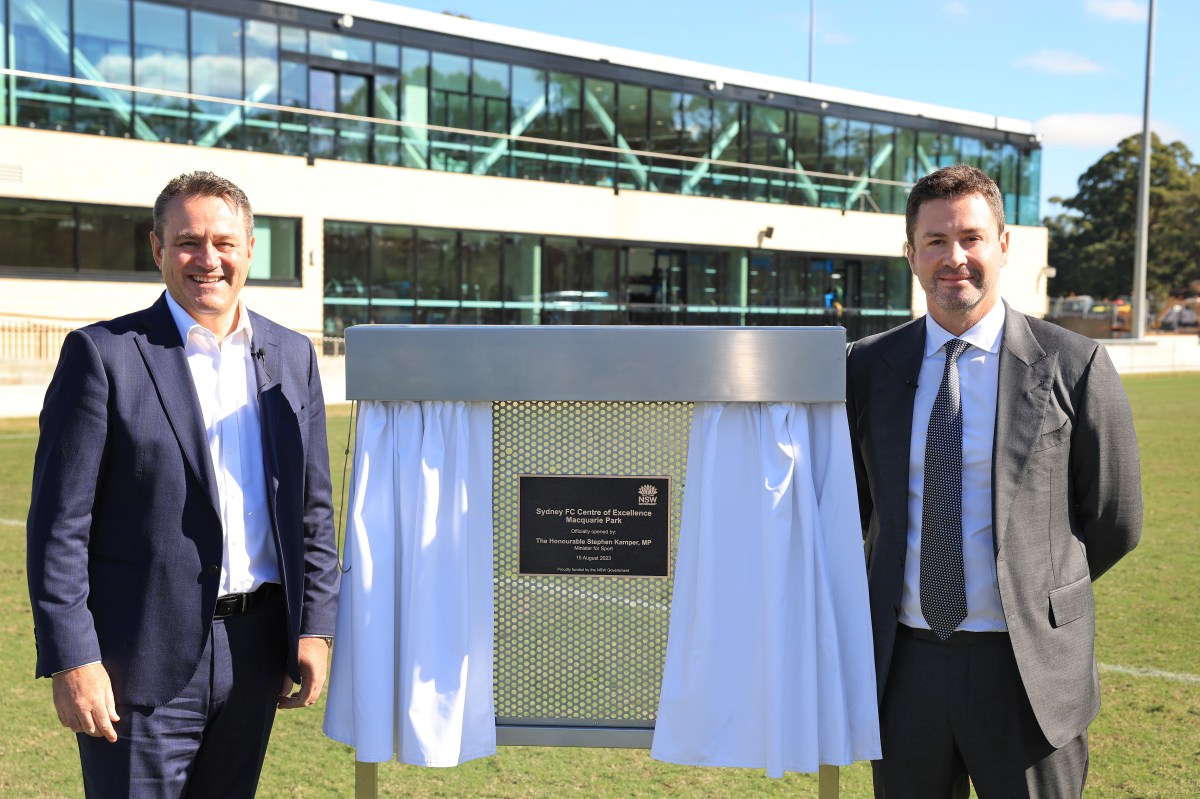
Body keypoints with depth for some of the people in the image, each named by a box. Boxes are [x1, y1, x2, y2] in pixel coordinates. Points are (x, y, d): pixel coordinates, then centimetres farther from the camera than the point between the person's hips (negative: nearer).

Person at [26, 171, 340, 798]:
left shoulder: (292, 357, 8)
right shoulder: (104, 354, -6)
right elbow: (59, 522, -8)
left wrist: (315, 628, 5)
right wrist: (71, 660, -13)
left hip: (255, 653, 4)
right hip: (145, 660, -4)